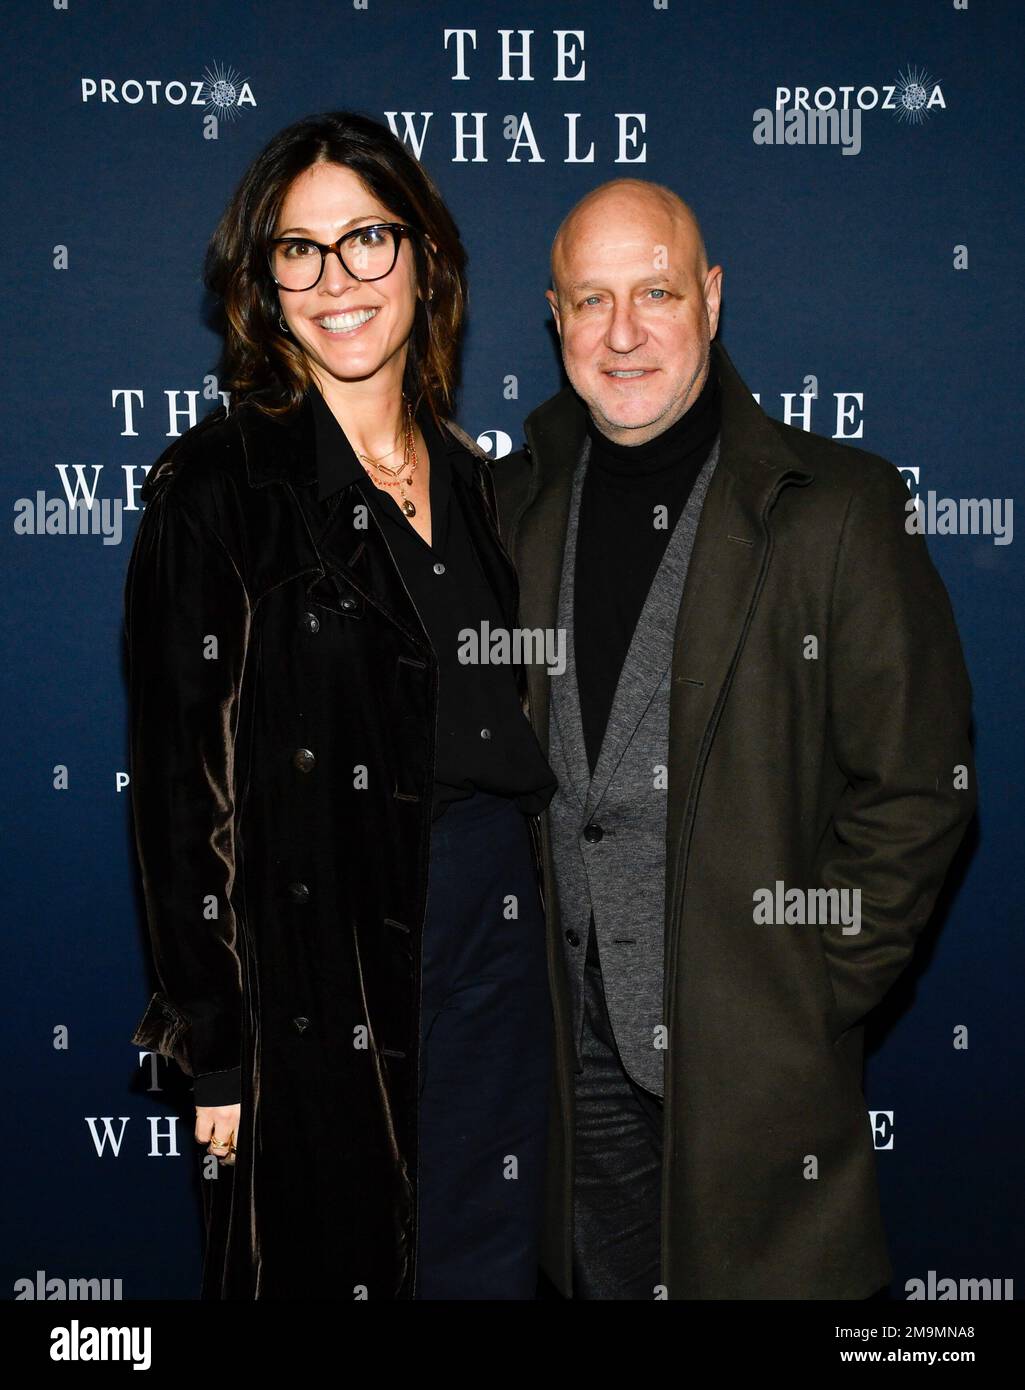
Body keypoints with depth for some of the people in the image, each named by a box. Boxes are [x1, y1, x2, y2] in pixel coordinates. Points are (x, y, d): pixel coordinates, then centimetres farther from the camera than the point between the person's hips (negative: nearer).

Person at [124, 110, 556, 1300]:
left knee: (491, 1265, 15)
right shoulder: (217, 483, -7)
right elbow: (178, 778, -8)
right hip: (323, 980, -5)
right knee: (332, 1261, 9)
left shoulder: (468, 476, 10)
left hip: (498, 940, 5)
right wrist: (216, 1049, -10)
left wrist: (525, 938, 11)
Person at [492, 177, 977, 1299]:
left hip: (755, 1051, -3)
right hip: (573, 1035, 4)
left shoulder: (838, 506, -9)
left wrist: (816, 991, -9)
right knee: (606, 1273, 15)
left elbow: (918, 786, -8)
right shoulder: (516, 503, 5)